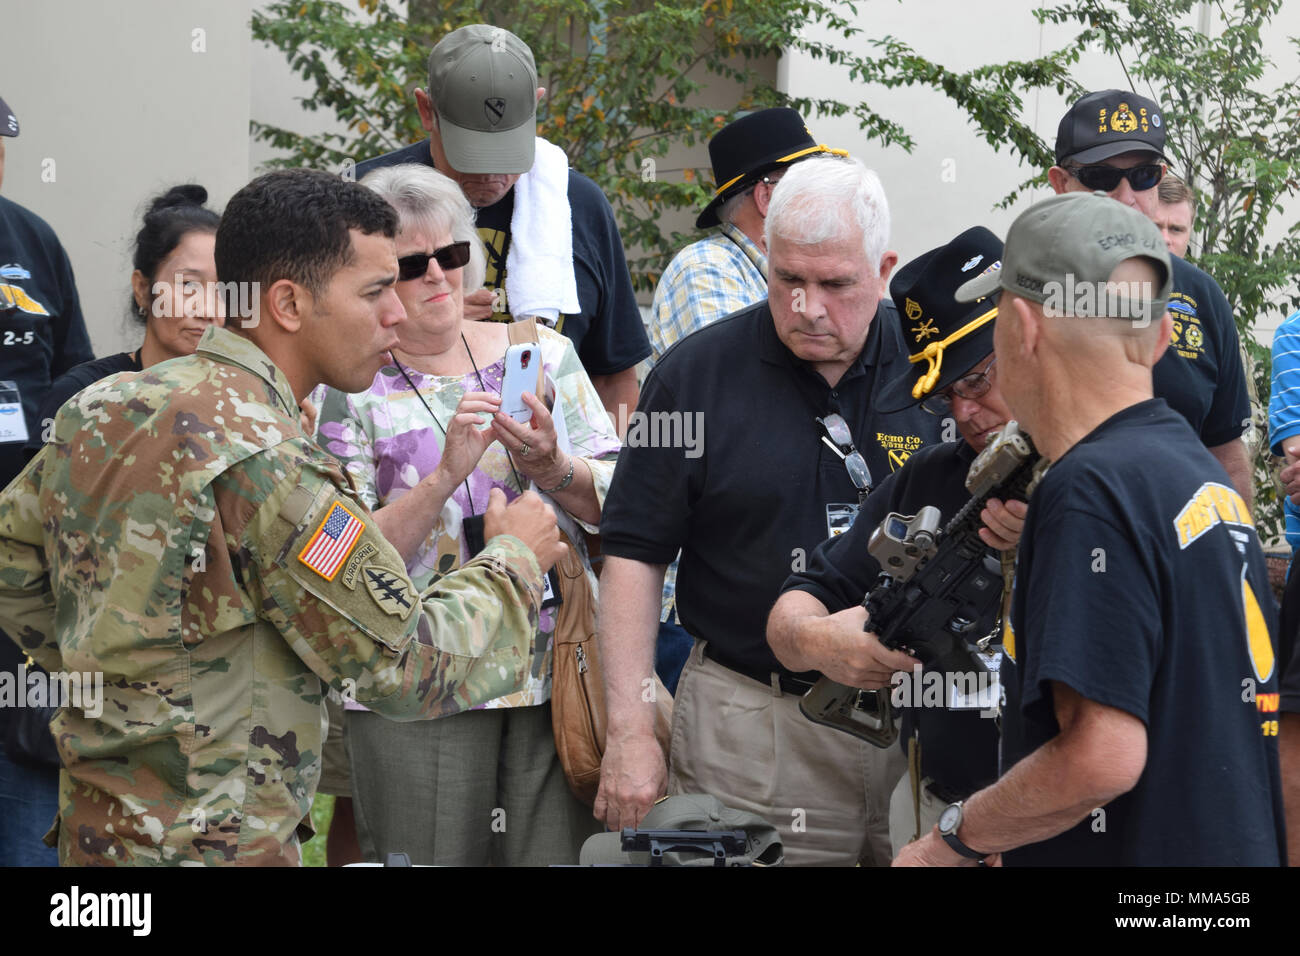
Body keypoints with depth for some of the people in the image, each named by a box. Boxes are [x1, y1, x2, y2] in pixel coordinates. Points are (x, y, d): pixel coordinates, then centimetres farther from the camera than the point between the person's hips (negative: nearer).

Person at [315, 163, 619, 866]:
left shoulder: (542, 353, 9)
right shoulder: (349, 390, 0)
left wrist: (550, 469, -14)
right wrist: (446, 475, -19)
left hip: (559, 671, 2)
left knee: (562, 858, -1)